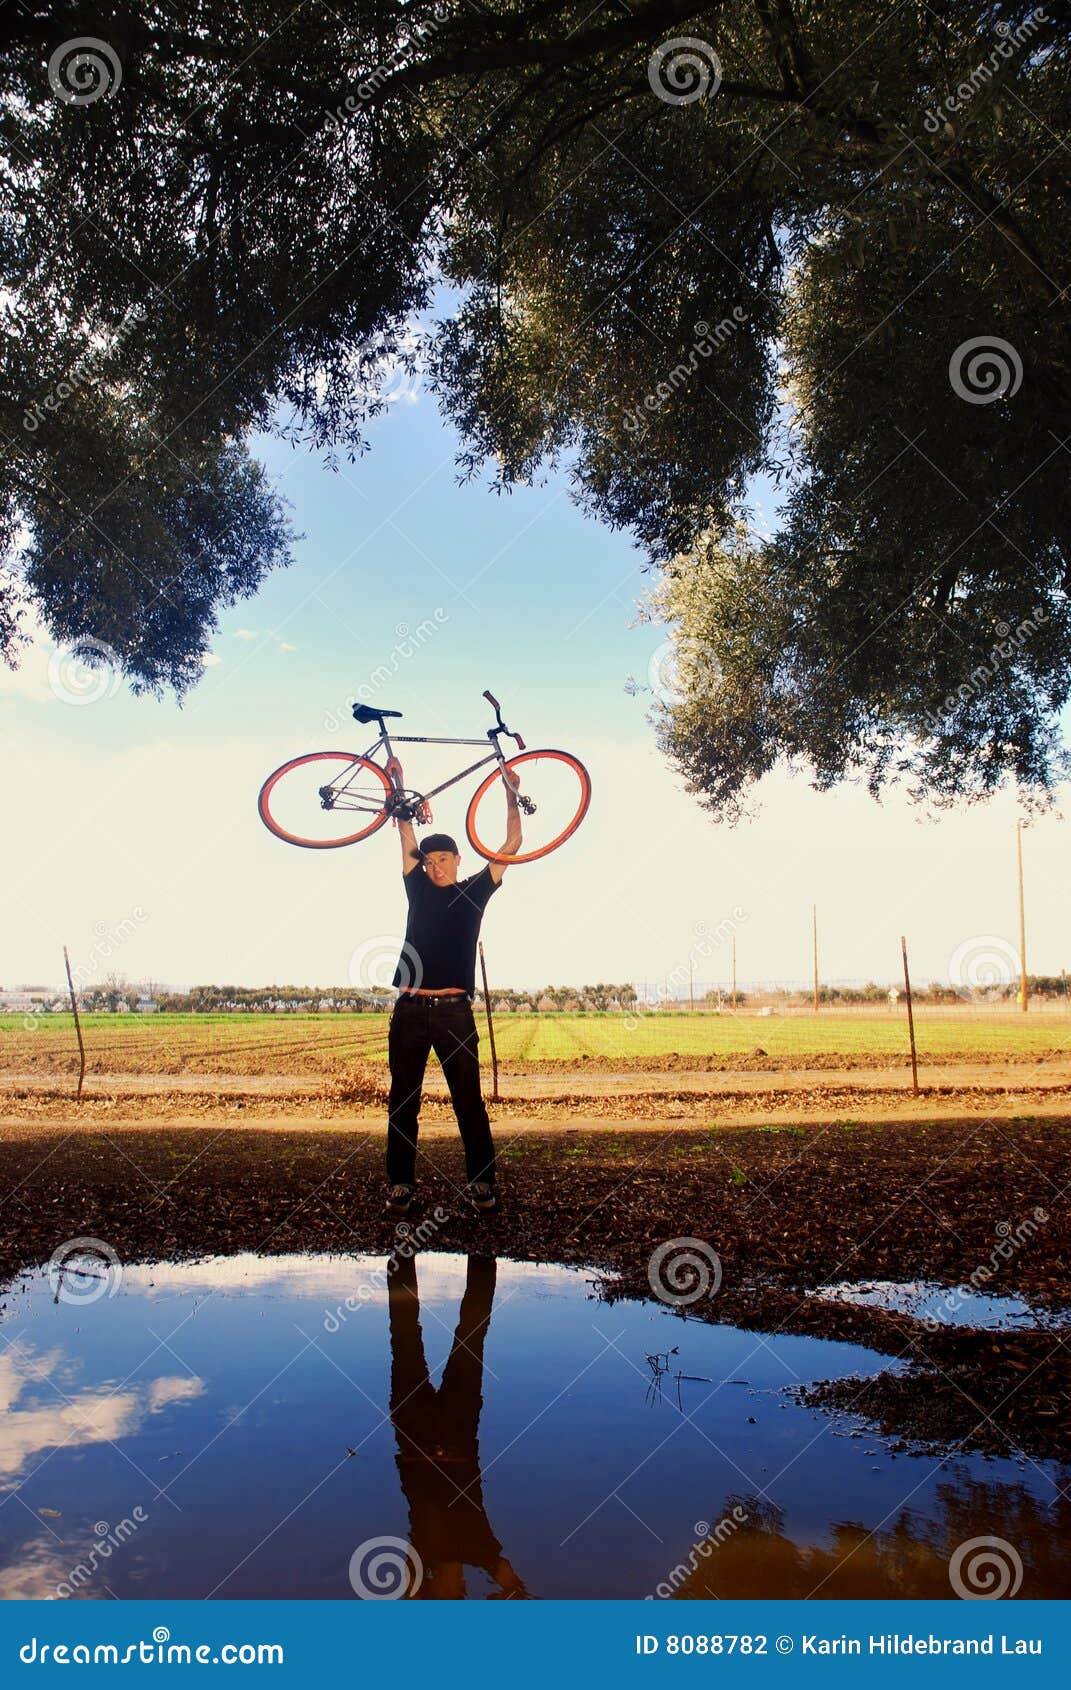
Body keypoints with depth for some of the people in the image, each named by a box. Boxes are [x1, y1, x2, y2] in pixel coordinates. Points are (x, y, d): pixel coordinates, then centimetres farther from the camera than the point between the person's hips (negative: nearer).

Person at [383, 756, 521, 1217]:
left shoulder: (475, 891, 9)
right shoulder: (419, 889, 13)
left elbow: (512, 844, 7)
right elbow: (406, 834, 11)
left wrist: (511, 796, 5)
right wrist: (398, 785, 9)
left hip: (454, 1011, -2)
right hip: (410, 1010, 2)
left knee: (468, 1101, 1)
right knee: (402, 1102, 5)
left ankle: (481, 1181, 9)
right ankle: (401, 1183, 14)